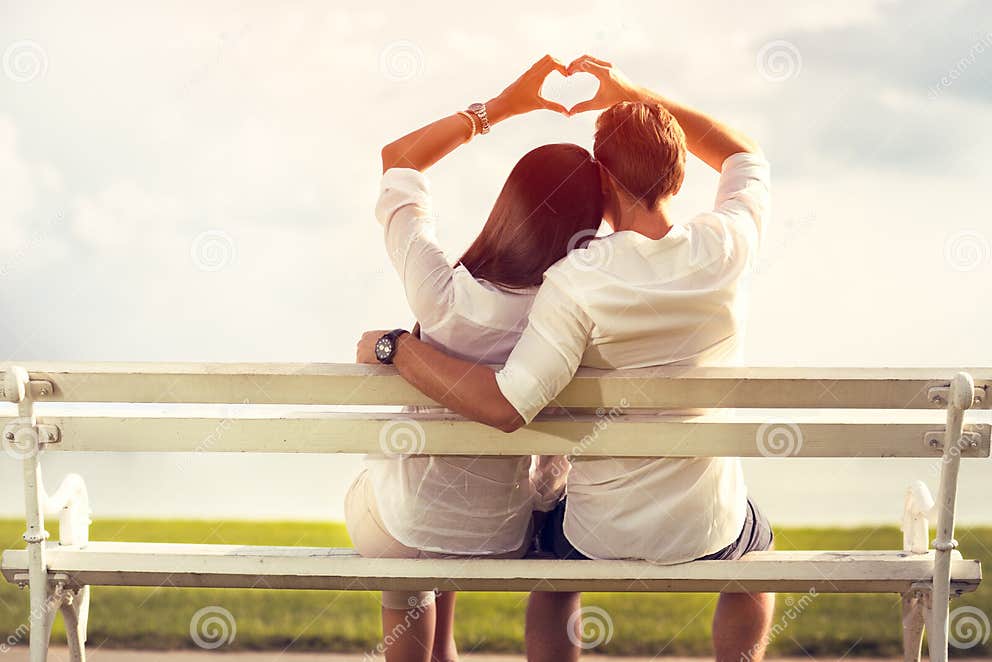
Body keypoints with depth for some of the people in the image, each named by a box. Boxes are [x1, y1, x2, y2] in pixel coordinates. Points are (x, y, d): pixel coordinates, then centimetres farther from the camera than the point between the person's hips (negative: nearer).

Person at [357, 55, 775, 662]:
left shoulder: (578, 281, -24)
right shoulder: (726, 248, -13)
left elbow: (505, 406, -29)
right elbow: (745, 155, 9)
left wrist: (395, 347, -19)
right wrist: (631, 95, 5)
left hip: (601, 540, -2)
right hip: (710, 533, 2)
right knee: (758, 551, 40)